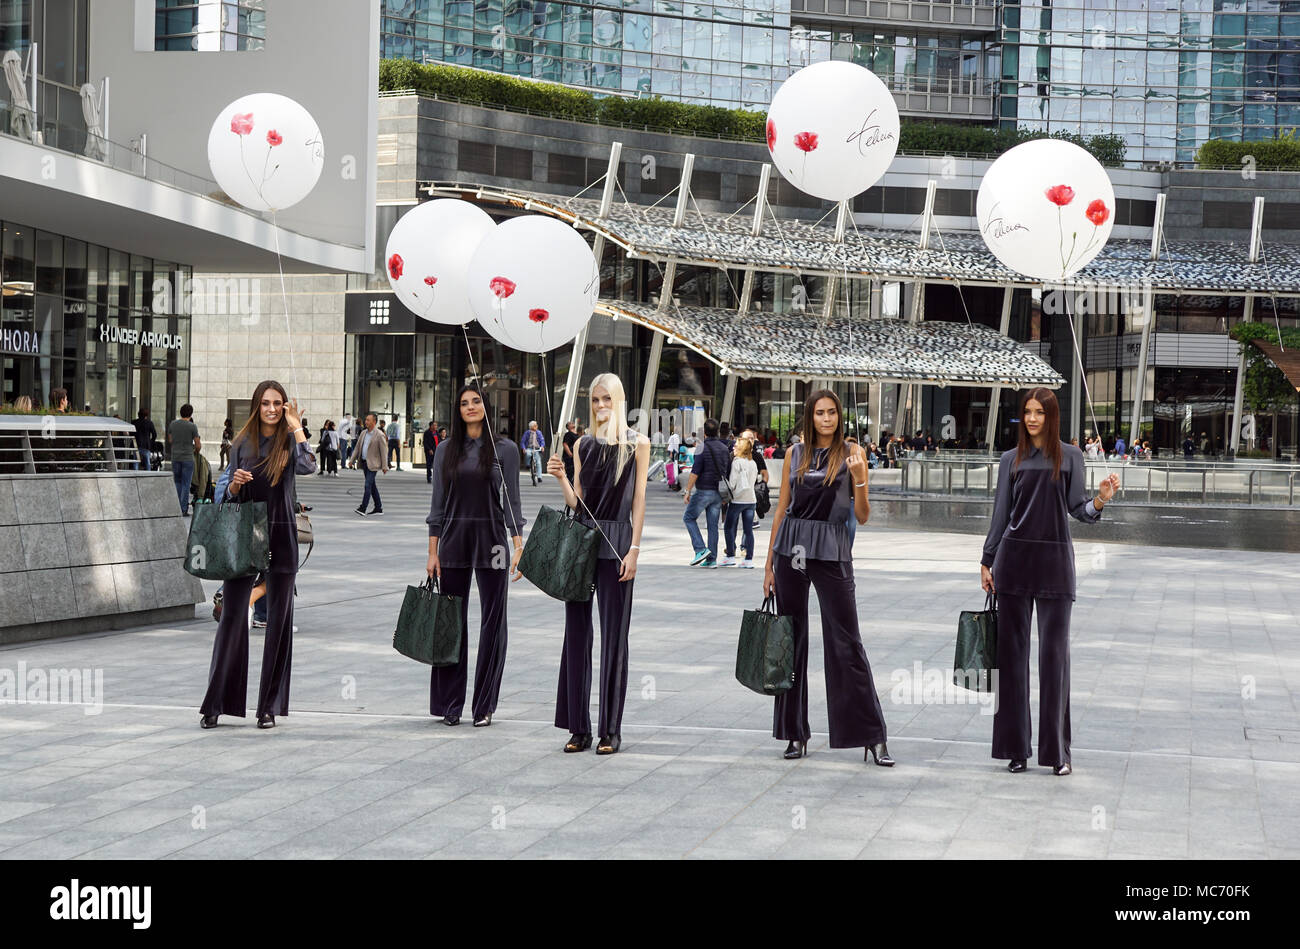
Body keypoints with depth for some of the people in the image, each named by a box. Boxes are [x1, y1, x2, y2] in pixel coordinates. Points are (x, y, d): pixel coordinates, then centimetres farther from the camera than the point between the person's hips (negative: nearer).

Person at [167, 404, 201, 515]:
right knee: (186, 484, 1)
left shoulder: (172, 424, 3)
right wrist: (196, 450, 15)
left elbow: (170, 441, 12)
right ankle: (184, 510, 0)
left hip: (175, 457, 4)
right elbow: (198, 445, -7)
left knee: (177, 482, 16)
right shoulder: (192, 426, -10)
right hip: (188, 458, -4)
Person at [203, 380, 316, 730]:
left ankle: (269, 707, 11)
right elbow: (228, 495, 11)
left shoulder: (289, 442, 1)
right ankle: (216, 704, 4)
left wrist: (295, 426, -13)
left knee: (278, 621, 4)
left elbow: (308, 466, -22)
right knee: (231, 616, -2)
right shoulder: (242, 443, 7)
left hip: (281, 538, -1)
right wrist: (234, 484, -10)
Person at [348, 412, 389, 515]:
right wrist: (352, 460, 8)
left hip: (372, 464, -8)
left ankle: (363, 508, -17)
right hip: (364, 463, 8)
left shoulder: (379, 435, -11)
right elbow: (357, 447, 16)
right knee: (372, 485, 12)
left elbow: (384, 451, -11)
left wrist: (384, 466, -13)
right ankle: (378, 508, 20)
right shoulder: (363, 433, 10)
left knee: (368, 485, -13)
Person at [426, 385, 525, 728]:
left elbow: (512, 501, -1)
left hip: (491, 541, -2)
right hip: (454, 541, 2)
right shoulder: (447, 450, 7)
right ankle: (450, 704, 13)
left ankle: (484, 706, 8)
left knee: (492, 622, 1)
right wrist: (433, 551, 2)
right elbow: (438, 503, 7)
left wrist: (519, 546, -9)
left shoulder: (504, 449, 1)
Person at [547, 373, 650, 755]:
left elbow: (639, 499, -2)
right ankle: (578, 727, 9)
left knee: (613, 634, -1)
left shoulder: (637, 443, 2)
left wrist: (634, 549, -8)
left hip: (616, 543, -4)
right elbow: (576, 501, 9)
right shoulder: (584, 444, 11)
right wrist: (561, 478, -9)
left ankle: (611, 729, 4)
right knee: (577, 631, 3)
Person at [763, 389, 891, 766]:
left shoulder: (851, 455, 1)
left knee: (846, 644, -4)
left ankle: (871, 737, 0)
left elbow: (862, 517, -2)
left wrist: (859, 478, -18)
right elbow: (782, 509, 12)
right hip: (791, 549, 3)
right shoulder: (796, 454, 8)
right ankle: (795, 732, 16)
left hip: (832, 552, -3)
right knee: (791, 640, 6)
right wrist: (769, 564, 10)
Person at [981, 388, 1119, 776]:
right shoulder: (1011, 459, 8)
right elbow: (1001, 513, 9)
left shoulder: (1069, 457, 3)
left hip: (1054, 559, -2)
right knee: (1012, 650, 3)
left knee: (1054, 652, -2)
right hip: (1014, 558, 2)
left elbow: (1077, 509, 2)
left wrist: (1100, 500, -18)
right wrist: (987, 561, 6)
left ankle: (1056, 750, 3)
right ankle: (1015, 747, 10)